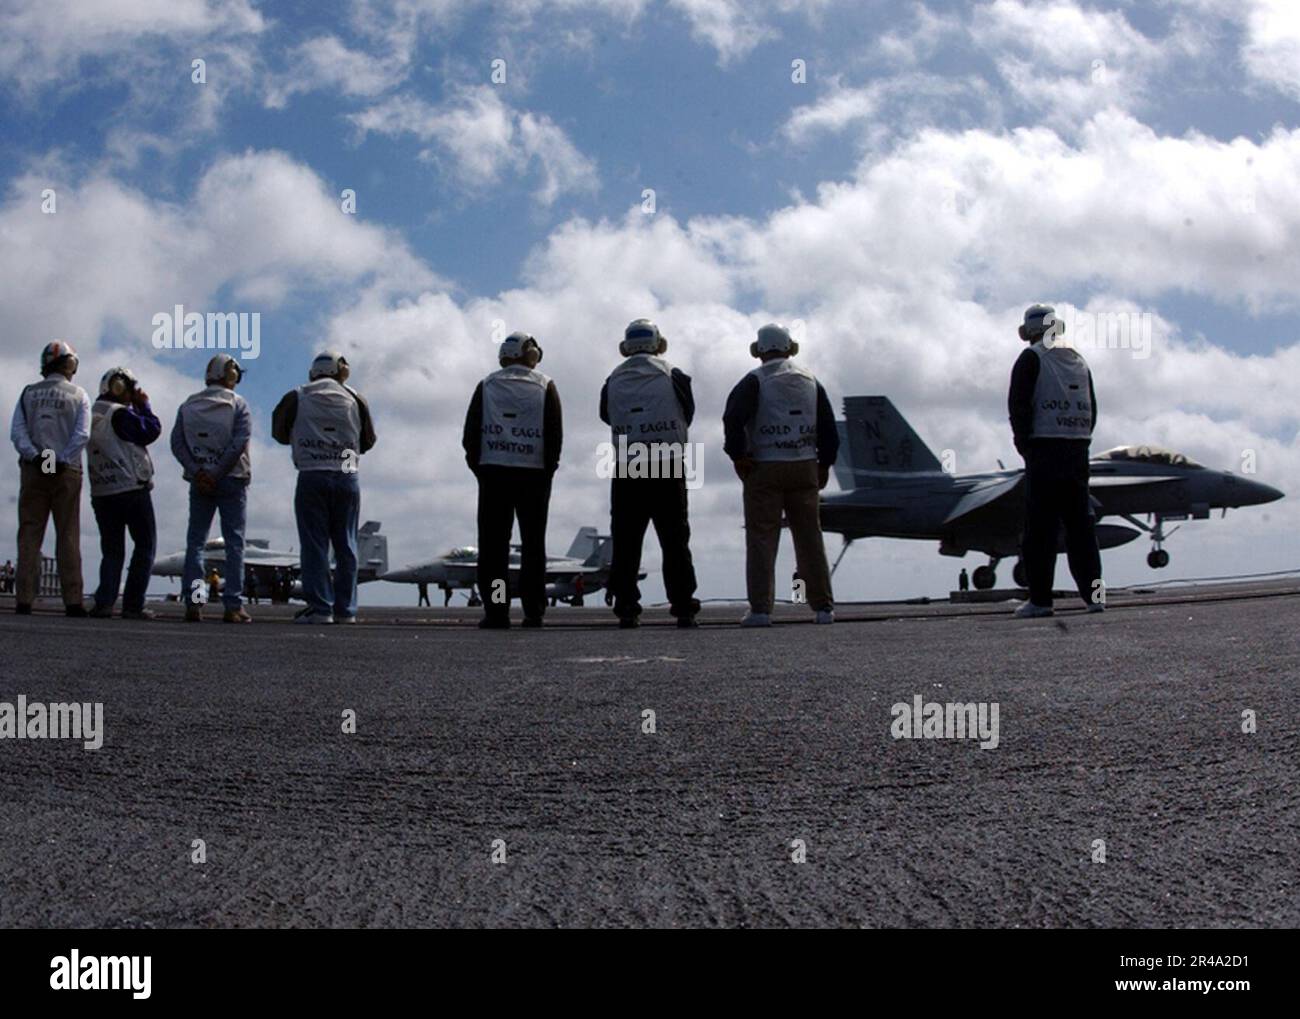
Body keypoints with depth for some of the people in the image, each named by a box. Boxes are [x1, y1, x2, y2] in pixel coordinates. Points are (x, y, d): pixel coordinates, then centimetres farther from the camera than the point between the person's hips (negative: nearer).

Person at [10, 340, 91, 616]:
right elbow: (82, 434, -9)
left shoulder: (29, 393, 9)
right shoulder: (78, 395, 4)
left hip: (33, 470, 1)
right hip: (67, 472, -1)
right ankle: (73, 600, -4)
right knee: (68, 536, 0)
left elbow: (17, 431, -2)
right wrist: (63, 461, -10)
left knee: (29, 534, 2)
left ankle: (24, 599, -4)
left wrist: (34, 456, -9)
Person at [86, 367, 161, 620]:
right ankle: (133, 605, -2)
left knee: (111, 550, 12)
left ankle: (104, 602, -1)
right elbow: (152, 431, -8)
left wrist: (137, 407, 17)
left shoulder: (92, 417, 13)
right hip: (132, 490, -7)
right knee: (145, 546, 3)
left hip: (101, 493, 7)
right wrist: (143, 406, 3)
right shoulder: (120, 414, -11)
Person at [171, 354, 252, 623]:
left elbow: (177, 442, -1)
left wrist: (197, 472, -6)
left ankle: (193, 603, -1)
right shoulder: (238, 405, -1)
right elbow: (240, 442, -13)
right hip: (232, 480, -3)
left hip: (199, 481, 3)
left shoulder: (188, 405, 9)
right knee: (234, 541, 0)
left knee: (195, 541, 6)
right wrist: (218, 473, -11)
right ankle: (233, 605, -5)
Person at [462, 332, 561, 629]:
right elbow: (555, 435, -1)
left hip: (493, 472, 0)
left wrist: (478, 468, 10)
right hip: (534, 472, 0)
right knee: (533, 544, 6)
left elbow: (470, 432, 4)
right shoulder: (545, 387, 5)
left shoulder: (486, 386, 8)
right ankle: (533, 611, 4)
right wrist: (547, 470, 7)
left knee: (493, 544, 1)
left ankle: (495, 611, -4)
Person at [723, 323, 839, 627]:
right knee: (810, 539, 8)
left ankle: (760, 609, -6)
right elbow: (829, 426, 12)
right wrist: (825, 464, 17)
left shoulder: (755, 381, -2)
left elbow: (734, 417, -16)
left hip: (765, 469, -4)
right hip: (805, 468, 4)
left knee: (761, 539, -2)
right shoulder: (810, 380, 12)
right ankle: (823, 607, 10)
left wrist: (737, 455, -8)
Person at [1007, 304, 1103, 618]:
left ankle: (1040, 598, -5)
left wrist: (1024, 444, -1)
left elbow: (1018, 403, -10)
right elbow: (1092, 410, 16)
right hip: (1078, 450, 6)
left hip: (1045, 450, -6)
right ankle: (1093, 593, 8)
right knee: (1080, 523, 9)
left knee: (1041, 526, -4)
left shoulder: (1032, 357, -2)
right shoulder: (1079, 360, 18)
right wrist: (1080, 443, 15)